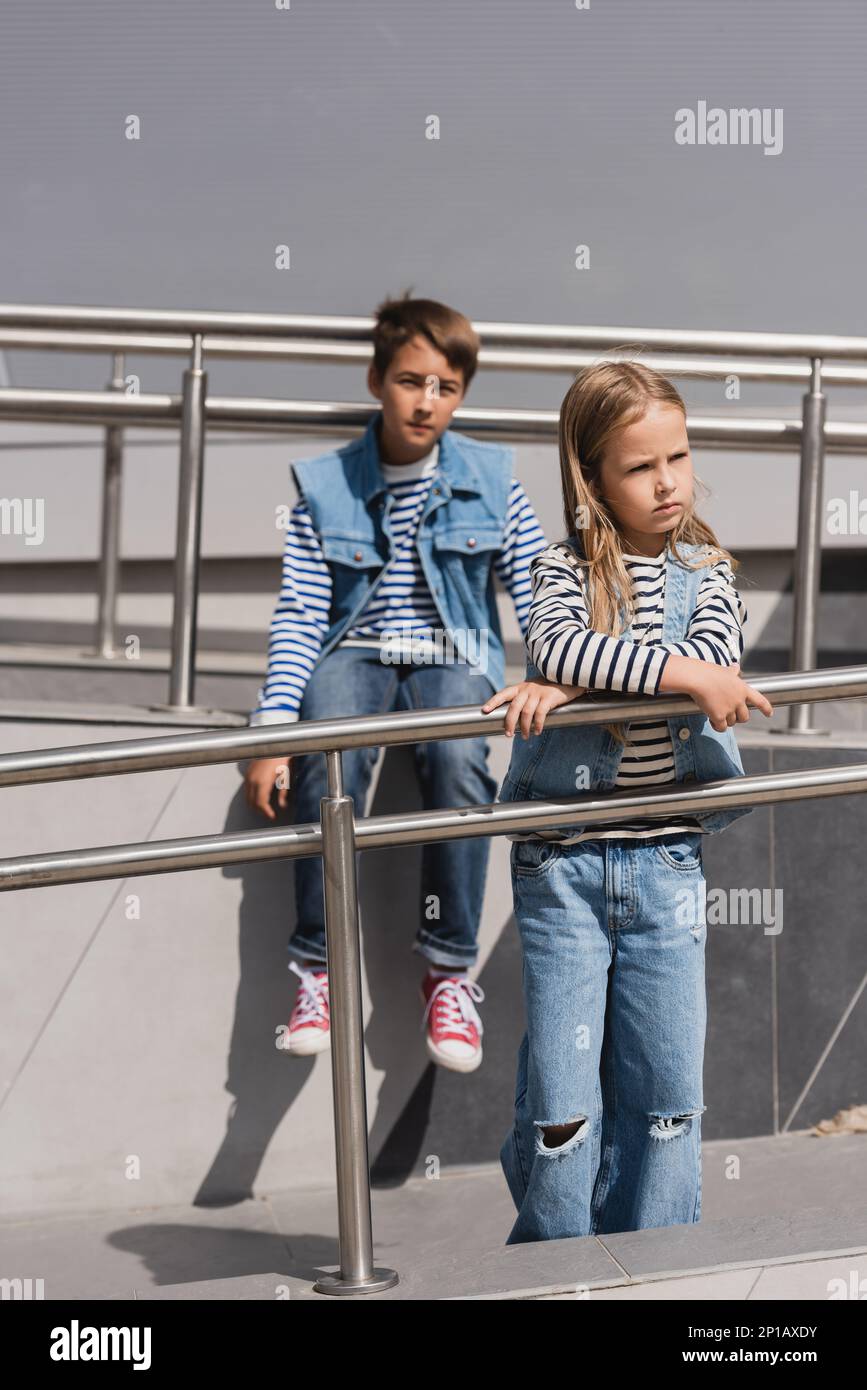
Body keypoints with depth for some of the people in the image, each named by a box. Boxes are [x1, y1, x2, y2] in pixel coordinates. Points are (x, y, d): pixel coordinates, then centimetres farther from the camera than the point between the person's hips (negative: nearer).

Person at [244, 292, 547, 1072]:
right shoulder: (326, 487, 1)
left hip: (452, 658, 0)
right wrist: (273, 730, -14)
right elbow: (298, 616, -3)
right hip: (354, 653, 0)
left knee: (459, 758, -34)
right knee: (328, 756, -34)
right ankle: (320, 963, -21)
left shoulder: (491, 482, 3)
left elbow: (538, 595, 2)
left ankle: (450, 968, -18)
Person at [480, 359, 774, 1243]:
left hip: (666, 862, 2)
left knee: (665, 1087, 7)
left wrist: (569, 685, -24)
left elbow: (717, 653, -15)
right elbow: (555, 641, -22)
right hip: (562, 863, -2)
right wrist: (684, 672, -30)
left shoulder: (705, 572, 6)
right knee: (562, 1091, 1)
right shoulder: (563, 570, -1)